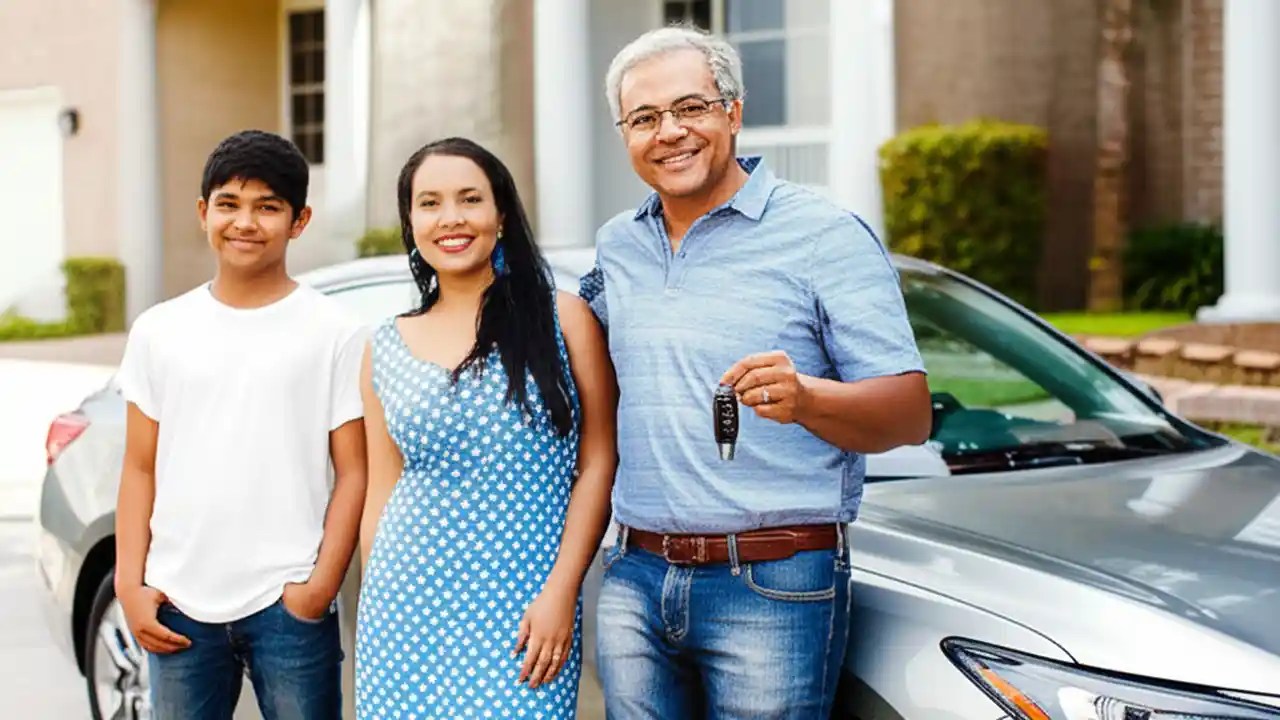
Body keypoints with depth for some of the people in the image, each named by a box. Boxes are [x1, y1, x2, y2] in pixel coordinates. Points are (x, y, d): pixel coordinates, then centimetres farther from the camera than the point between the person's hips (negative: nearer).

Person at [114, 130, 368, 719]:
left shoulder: (335, 333, 0)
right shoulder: (159, 330, 9)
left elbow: (353, 472, -2)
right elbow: (141, 469, 9)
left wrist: (322, 582, -11)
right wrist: (130, 584, 0)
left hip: (288, 603, -3)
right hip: (178, 604, 3)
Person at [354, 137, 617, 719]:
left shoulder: (562, 318, 0)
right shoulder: (386, 348, 8)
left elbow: (597, 465, -3)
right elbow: (380, 494, 11)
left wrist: (561, 593, -11)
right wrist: (373, 628, 10)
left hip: (524, 609, -2)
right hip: (409, 605, 3)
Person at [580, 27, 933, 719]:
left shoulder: (825, 235, -4)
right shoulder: (616, 245, 13)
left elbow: (911, 413, -10)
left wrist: (805, 398, -29)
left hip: (774, 587, -5)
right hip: (634, 579, 5)